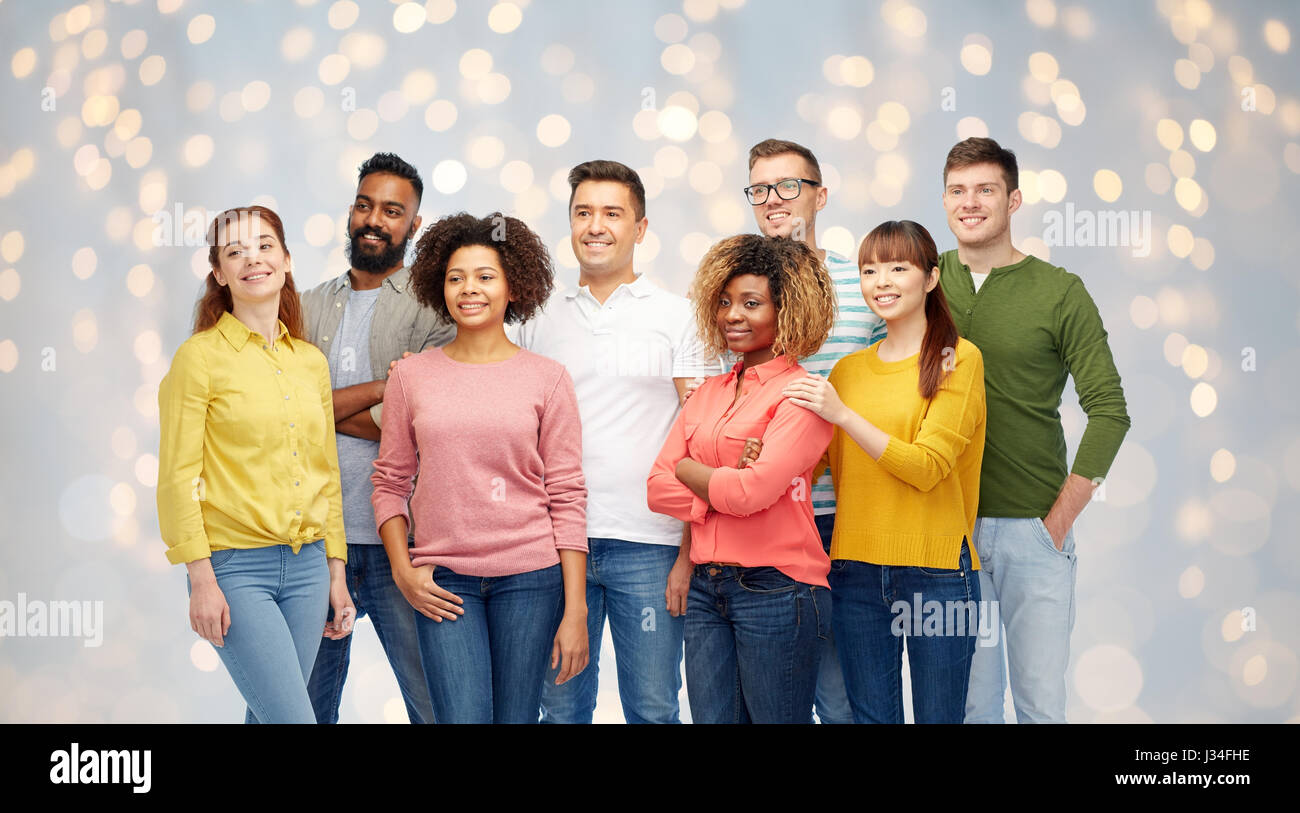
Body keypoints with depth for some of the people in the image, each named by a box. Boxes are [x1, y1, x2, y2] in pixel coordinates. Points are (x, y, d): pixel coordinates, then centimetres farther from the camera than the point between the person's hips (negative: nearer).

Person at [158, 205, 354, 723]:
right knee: (294, 718, -11)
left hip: (307, 564, 5)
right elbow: (177, 477, -7)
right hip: (235, 566, -5)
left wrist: (336, 573, 13)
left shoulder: (311, 361, 10)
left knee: (269, 714, 9)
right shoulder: (200, 356, -5)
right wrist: (201, 579, -13)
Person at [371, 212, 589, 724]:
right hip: (444, 581, 0)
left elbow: (567, 496, 1)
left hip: (530, 576, 0)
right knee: (462, 717, -9)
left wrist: (575, 609, -3)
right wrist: (402, 569, -2)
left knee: (517, 719, 4)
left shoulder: (547, 378, 2)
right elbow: (390, 482, 11)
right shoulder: (411, 376, 5)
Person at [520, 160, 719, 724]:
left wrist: (692, 553, -8)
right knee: (559, 707, 8)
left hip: (648, 547, -2)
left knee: (654, 709, 2)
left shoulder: (678, 317, 3)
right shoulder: (540, 321, 12)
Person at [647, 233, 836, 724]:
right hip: (706, 591, 6)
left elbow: (751, 492, -18)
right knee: (711, 718, 9)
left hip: (776, 590, -6)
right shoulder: (708, 393, 13)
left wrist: (688, 469, -1)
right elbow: (657, 488, 6)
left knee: (776, 718, 5)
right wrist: (725, 487, -10)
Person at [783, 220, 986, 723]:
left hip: (935, 568, -4)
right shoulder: (847, 370, 12)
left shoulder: (959, 358, -3)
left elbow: (927, 467, -13)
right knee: (871, 715, 10)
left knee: (938, 716, 4)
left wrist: (843, 415, -18)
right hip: (855, 567, 4)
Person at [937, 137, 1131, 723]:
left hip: (1034, 527, -2)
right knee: (966, 701, 8)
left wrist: (1061, 517, -8)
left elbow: (1109, 411, -4)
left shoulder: (1060, 291, -2)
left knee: (1041, 701, 3)